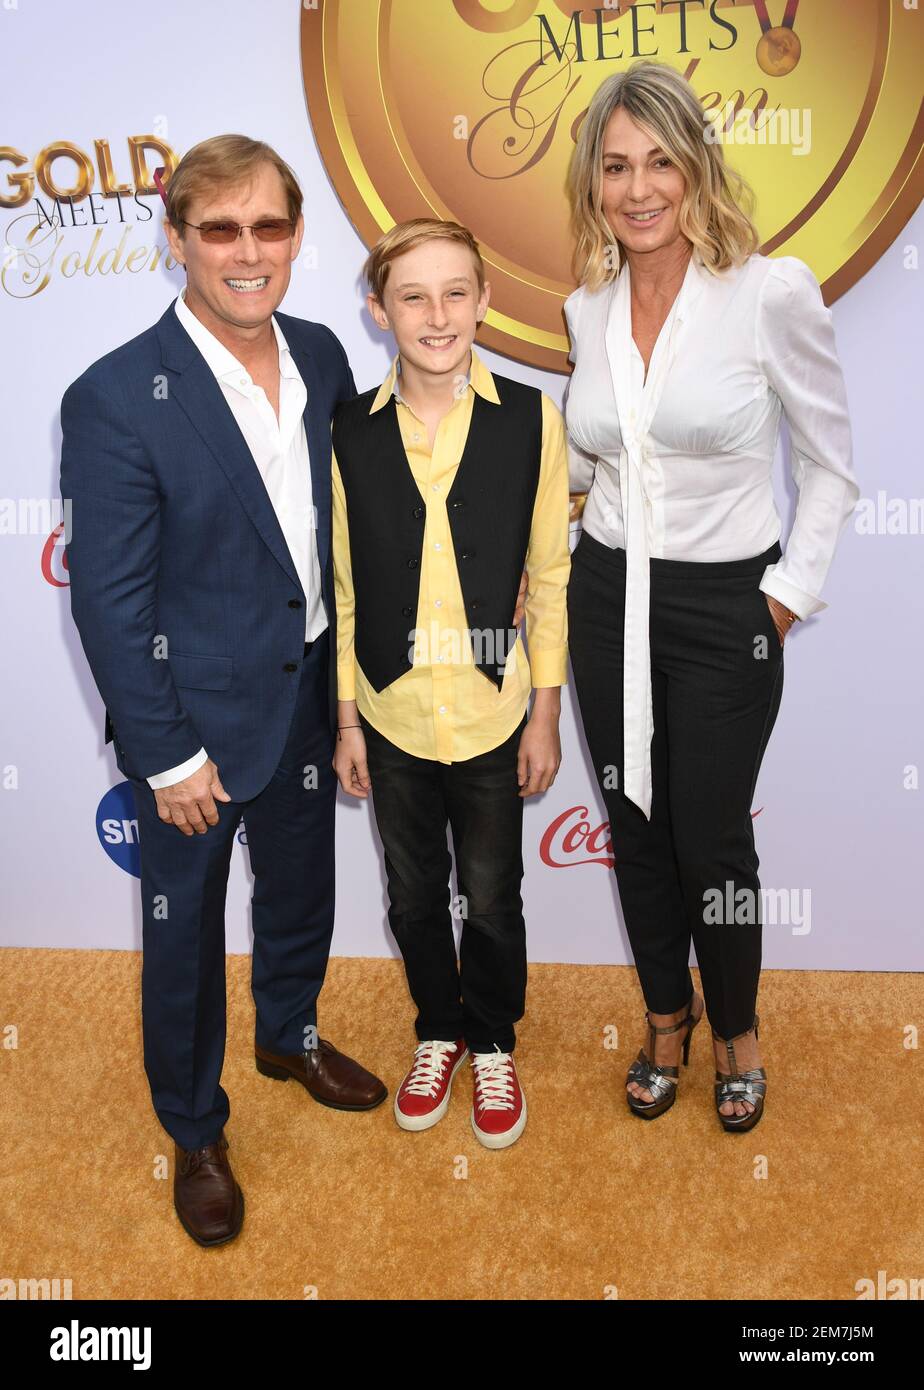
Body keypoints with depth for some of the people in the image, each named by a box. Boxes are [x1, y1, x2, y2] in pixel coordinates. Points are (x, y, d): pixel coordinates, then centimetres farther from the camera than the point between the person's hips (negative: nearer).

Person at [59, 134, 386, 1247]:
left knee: (301, 890, 25)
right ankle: (194, 1133, 38)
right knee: (184, 935, 14)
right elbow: (108, 601, -18)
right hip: (195, 718, -5)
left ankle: (291, 1035, 54)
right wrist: (168, 756, -16)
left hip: (309, 697, 6)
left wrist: (349, 680, 9)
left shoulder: (322, 357, -2)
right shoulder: (116, 399, -21)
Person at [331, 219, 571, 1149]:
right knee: (414, 895, 19)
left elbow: (549, 576, -3)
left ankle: (493, 1044, 41)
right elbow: (343, 587, 1)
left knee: (491, 901, 14)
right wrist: (347, 720, 2)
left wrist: (546, 714, -2)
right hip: (392, 715, 2)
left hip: (493, 713, -1)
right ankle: (438, 1032, 44)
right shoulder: (350, 431, -5)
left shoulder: (531, 419, -9)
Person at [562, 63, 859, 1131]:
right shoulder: (587, 309, 3)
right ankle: (666, 1017, 37)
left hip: (724, 607, -4)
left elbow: (830, 464, -4)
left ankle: (736, 1030, 33)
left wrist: (791, 594, -7)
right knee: (634, 830, 14)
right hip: (608, 594, 4)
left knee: (710, 841, 6)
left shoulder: (771, 290, -12)